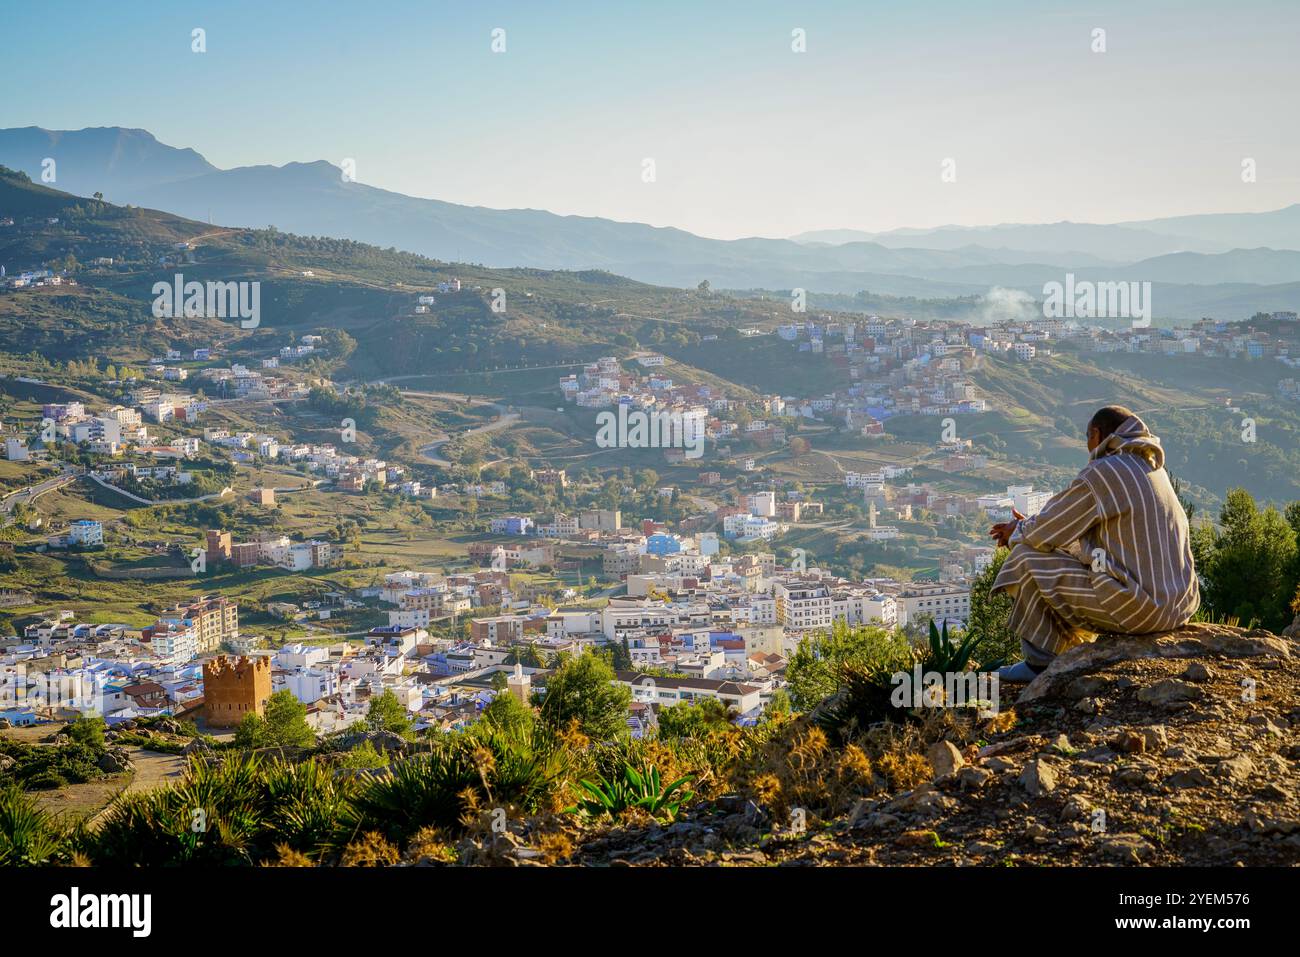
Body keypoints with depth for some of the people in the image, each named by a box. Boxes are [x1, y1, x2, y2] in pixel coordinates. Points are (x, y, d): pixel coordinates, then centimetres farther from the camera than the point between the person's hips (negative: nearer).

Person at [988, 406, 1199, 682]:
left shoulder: (1102, 475, -13)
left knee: (1027, 556, 0)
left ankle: (1039, 662, 8)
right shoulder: (1152, 468, 16)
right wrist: (1028, 525, 24)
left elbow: (1045, 533, -7)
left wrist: (1018, 532, 15)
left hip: (1136, 608, -9)